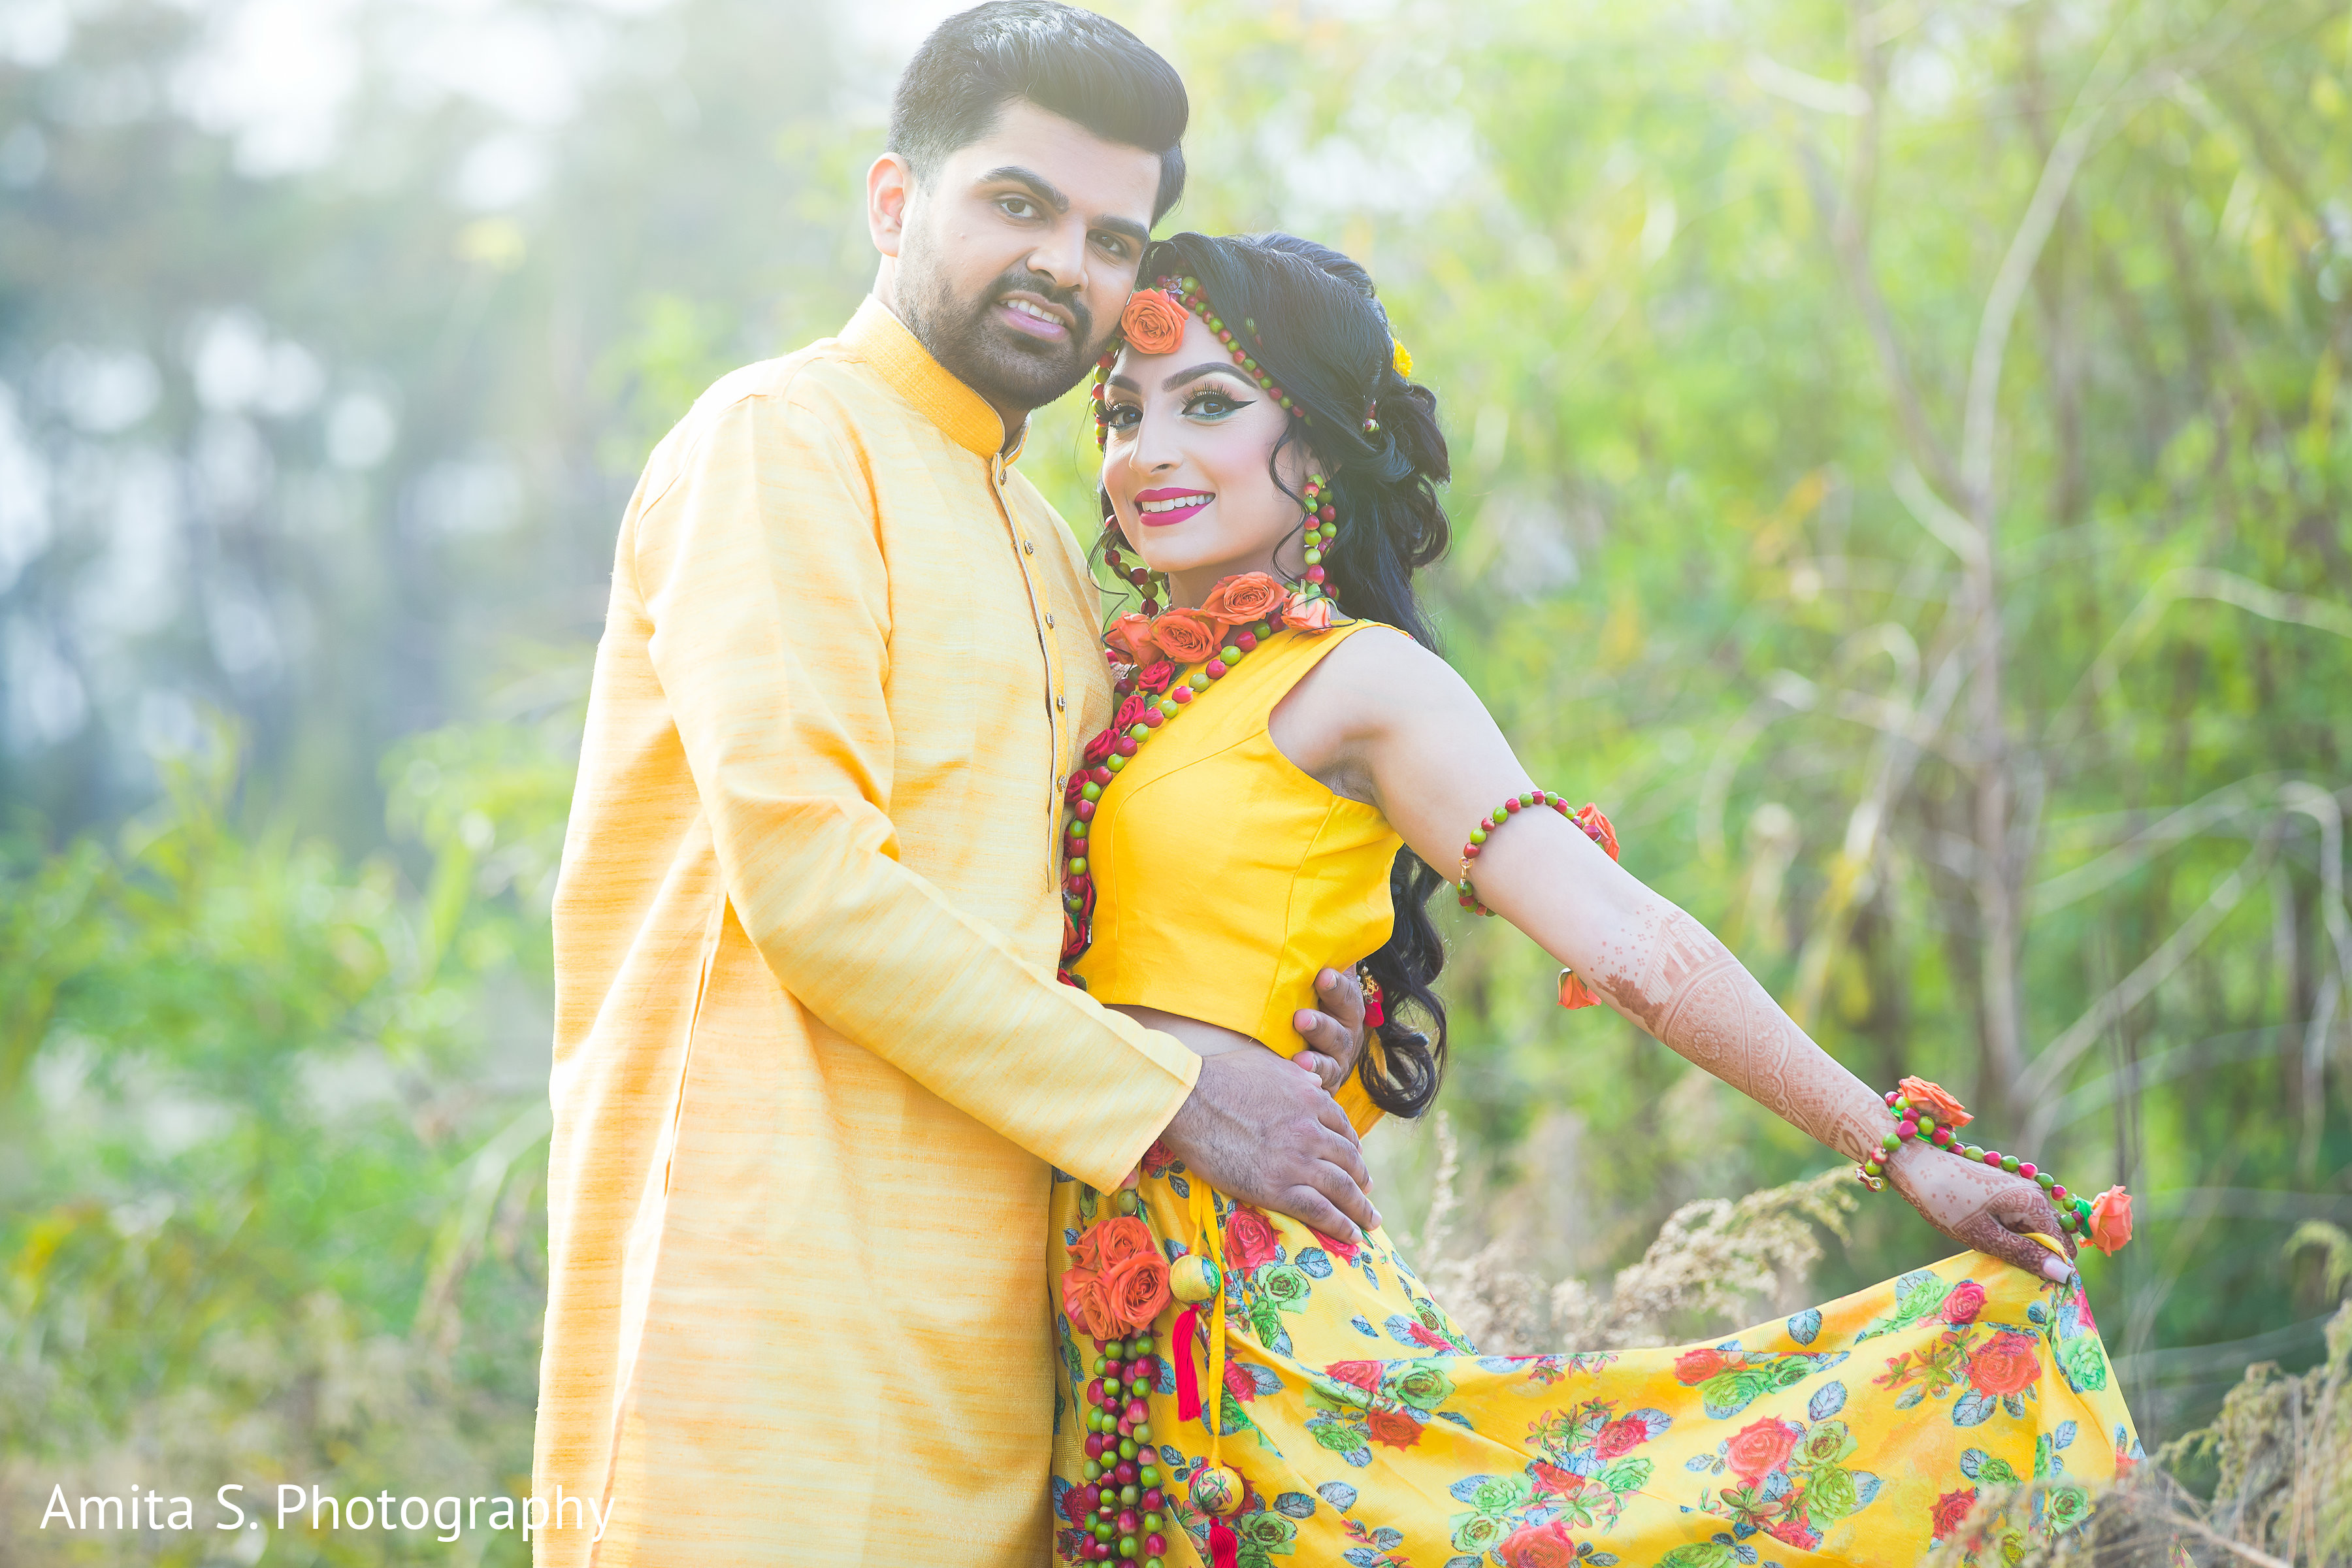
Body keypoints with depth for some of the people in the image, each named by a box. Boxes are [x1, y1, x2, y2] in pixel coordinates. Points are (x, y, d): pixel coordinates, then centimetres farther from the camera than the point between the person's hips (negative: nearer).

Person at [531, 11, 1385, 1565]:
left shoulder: (1042, 545, 23)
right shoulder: (783, 438, -4)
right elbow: (805, 878, -14)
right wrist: (1169, 1094, -10)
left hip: (976, 1306, 8)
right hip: (782, 1281, -8)